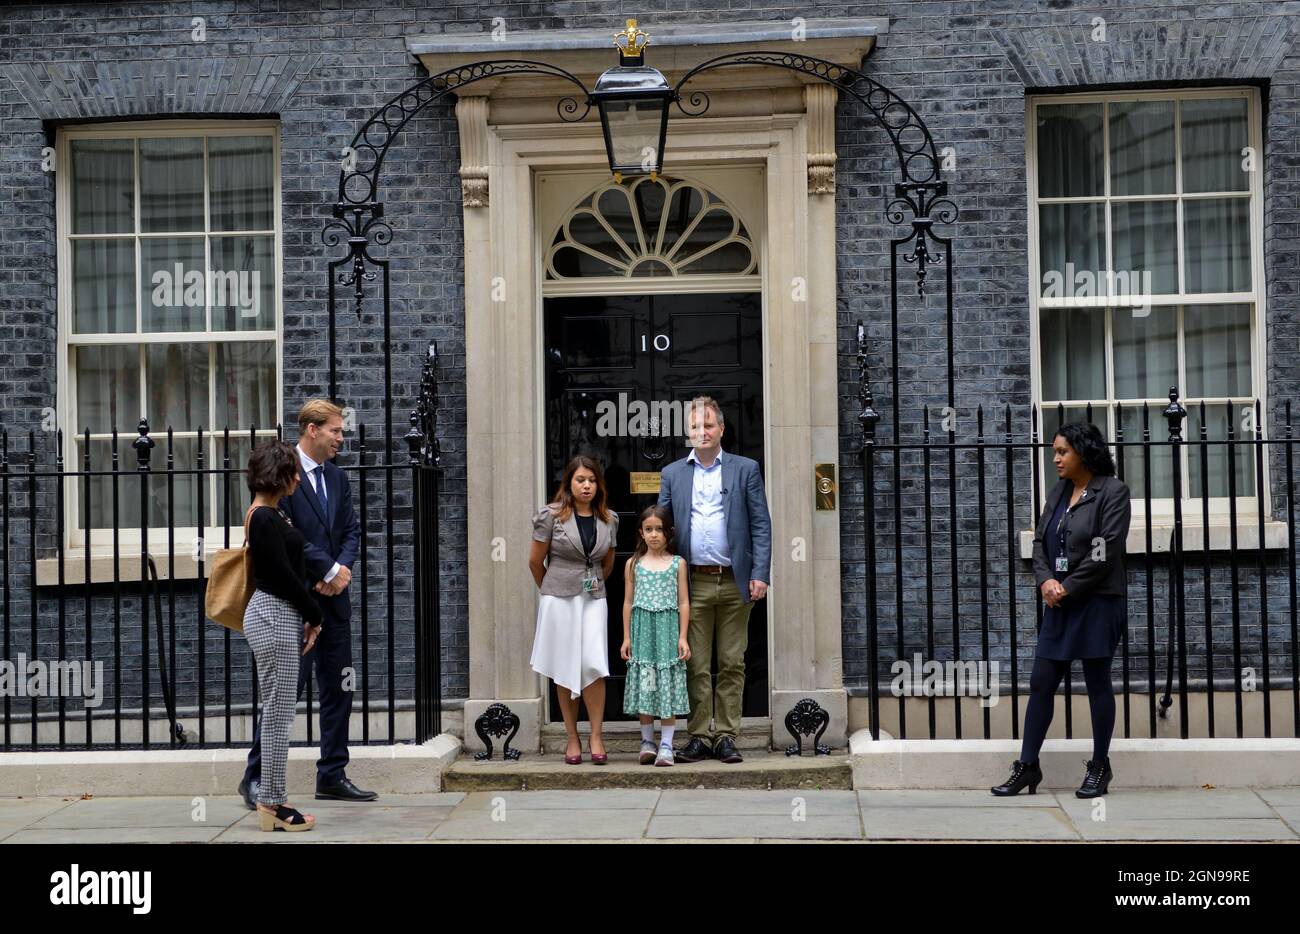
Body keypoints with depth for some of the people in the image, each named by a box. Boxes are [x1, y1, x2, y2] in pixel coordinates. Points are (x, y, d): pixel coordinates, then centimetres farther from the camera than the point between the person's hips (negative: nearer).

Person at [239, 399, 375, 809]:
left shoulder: (337, 477, 14)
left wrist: (343, 568, -6)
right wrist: (329, 570, -12)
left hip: (334, 598, 8)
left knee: (338, 690, 10)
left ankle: (332, 776, 19)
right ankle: (256, 777, 6)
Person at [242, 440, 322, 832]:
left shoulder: (271, 514, 15)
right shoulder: (265, 518, -16)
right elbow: (283, 574, -17)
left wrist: (308, 617, 9)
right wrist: (314, 615, -5)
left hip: (277, 617, 10)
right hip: (274, 617, -10)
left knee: (276, 713, 13)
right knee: (279, 714, -4)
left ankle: (270, 799, 18)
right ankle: (272, 802, 3)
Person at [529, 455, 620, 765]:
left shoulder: (608, 519, 7)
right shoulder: (551, 515, -5)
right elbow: (535, 561, 4)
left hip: (594, 600, 2)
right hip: (559, 600, -2)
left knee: (594, 666, -9)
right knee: (565, 670, 2)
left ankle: (596, 737, 0)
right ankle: (572, 738, 11)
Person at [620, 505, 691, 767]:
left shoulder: (677, 563, 3)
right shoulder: (633, 564, 6)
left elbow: (683, 602, 2)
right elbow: (628, 602, 8)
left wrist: (682, 637, -4)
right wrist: (627, 637, 4)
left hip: (668, 629, -1)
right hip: (642, 630, 1)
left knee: (668, 686, -1)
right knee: (644, 686, 2)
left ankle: (666, 745, 2)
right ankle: (647, 742, 12)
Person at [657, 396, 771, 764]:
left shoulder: (746, 469, 6)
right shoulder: (672, 474, 11)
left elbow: (761, 524, 3)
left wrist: (760, 574, -7)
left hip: (735, 582, -1)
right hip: (694, 582, 1)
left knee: (732, 664, 4)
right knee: (696, 665, 3)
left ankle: (725, 736, 11)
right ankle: (699, 736, 10)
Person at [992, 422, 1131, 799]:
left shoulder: (1113, 491, -8)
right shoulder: (1059, 493, 12)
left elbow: (1105, 552, -16)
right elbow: (1040, 542, 11)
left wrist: (1067, 588, -14)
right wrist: (1046, 581, -7)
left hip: (1098, 602, -7)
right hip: (1060, 603, 7)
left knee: (1098, 685, 4)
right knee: (1041, 683, 5)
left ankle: (1100, 767, 18)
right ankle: (1027, 766, 11)